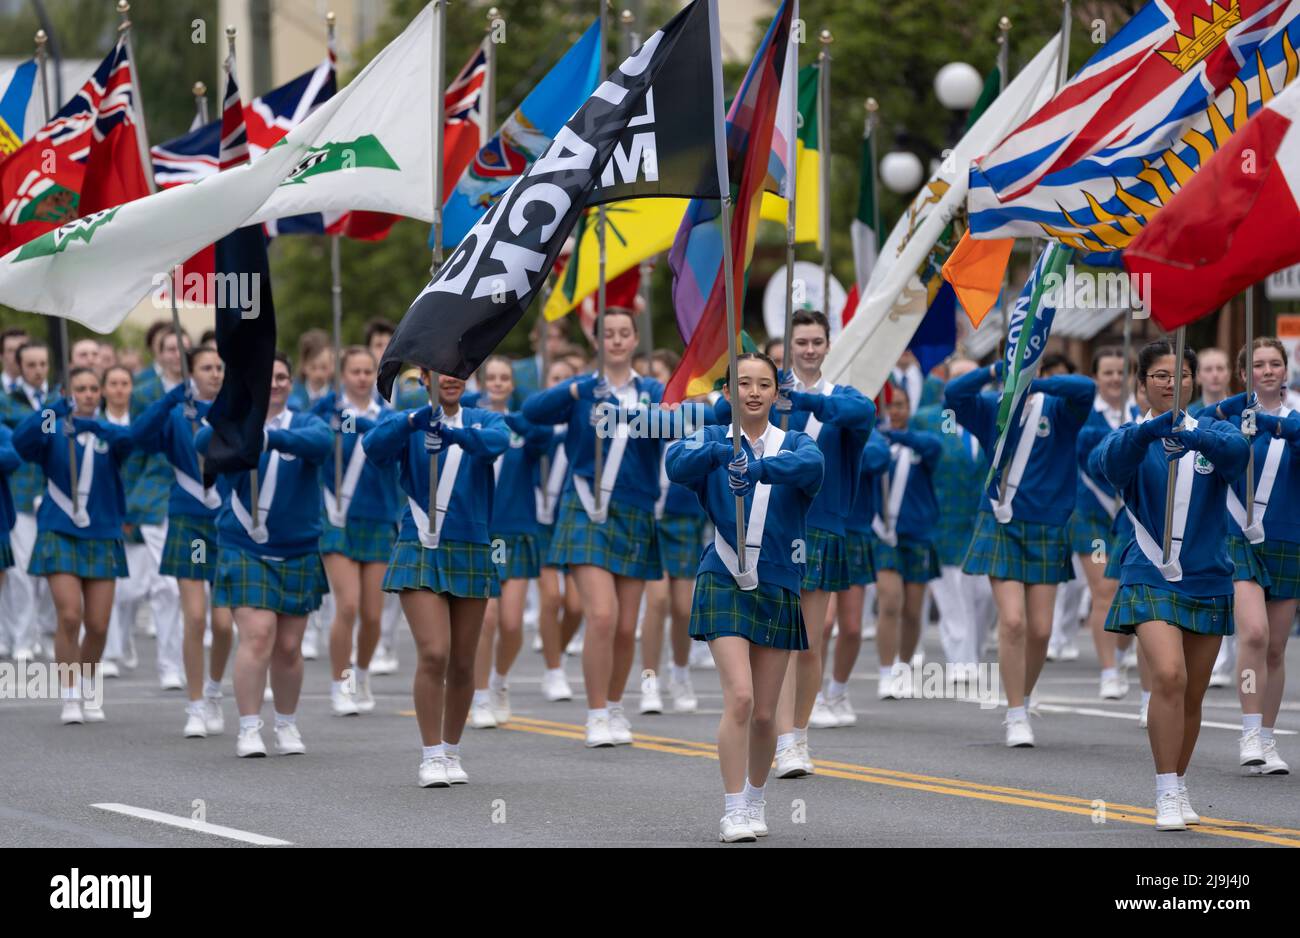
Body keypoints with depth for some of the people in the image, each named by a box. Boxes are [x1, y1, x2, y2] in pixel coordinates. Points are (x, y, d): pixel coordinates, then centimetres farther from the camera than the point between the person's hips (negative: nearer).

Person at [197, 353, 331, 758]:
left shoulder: (305, 424, 2)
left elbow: (320, 442, -23)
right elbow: (203, 441, -22)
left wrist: (271, 438, -42)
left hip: (298, 553, 2)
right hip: (245, 551, -2)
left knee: (289, 647, 7)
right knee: (257, 636, -16)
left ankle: (287, 725, 25)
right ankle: (249, 729, -11)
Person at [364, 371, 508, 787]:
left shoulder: (484, 420, 6)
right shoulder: (407, 423, 2)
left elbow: (497, 441, -18)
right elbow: (374, 446, -18)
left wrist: (456, 434, -38)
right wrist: (413, 422, -36)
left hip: (470, 554, 2)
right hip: (420, 551, -2)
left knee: (462, 664, 8)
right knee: (433, 654, -15)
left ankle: (451, 753, 23)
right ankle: (431, 757, -9)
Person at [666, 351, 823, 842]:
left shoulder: (795, 443, 4)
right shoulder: (713, 438, 4)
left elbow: (812, 464, -21)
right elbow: (678, 462, -18)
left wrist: (757, 469, -40)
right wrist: (721, 453, -38)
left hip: (778, 586, 2)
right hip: (724, 582, -2)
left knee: (765, 713, 7)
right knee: (740, 697, -16)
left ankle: (756, 800, 29)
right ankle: (733, 812, -12)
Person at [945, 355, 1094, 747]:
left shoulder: (1057, 410, -1)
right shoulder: (992, 410, 3)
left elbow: (1086, 389, -20)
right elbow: (953, 394, -12)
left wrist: (1034, 385, -23)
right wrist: (993, 371, -22)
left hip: (1047, 531, 1)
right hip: (1001, 527, -1)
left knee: (1040, 629, 1)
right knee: (1012, 622, -12)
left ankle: (1023, 701, 25)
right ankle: (1016, 717, -3)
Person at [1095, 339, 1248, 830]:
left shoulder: (1211, 431, 3)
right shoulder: (1133, 437, 1)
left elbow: (1237, 448, -21)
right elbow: (1111, 457, -23)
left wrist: (1195, 438, -43)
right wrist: (1150, 430, -44)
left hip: (1207, 580, 3)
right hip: (1151, 579, -3)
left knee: (1192, 696, 10)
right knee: (1168, 677, -22)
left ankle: (1179, 789, 28)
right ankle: (1167, 794, -17)